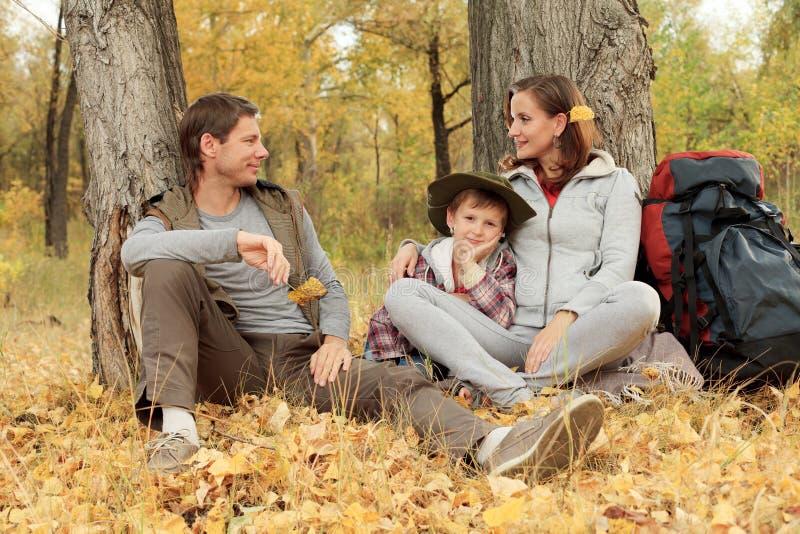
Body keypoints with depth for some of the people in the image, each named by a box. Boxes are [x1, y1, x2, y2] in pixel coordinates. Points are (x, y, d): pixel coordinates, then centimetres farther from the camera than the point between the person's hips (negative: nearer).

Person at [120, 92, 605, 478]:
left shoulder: (284, 207, 19)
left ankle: (491, 449, -56)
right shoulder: (169, 215, 6)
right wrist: (236, 241, -32)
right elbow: (134, 252, -19)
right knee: (169, 269, -26)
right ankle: (177, 428, -39)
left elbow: (328, 285, 20)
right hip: (229, 364, -2)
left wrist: (335, 337, -4)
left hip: (300, 360, 2)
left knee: (396, 384, -28)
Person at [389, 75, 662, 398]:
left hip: (583, 337, -3)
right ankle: (514, 392, -38)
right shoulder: (510, 184, 22)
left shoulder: (615, 183, 11)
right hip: (513, 332, 3)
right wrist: (414, 247, 9)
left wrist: (564, 320, -18)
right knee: (403, 293, -17)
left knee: (641, 299, -35)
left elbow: (617, 266, -2)